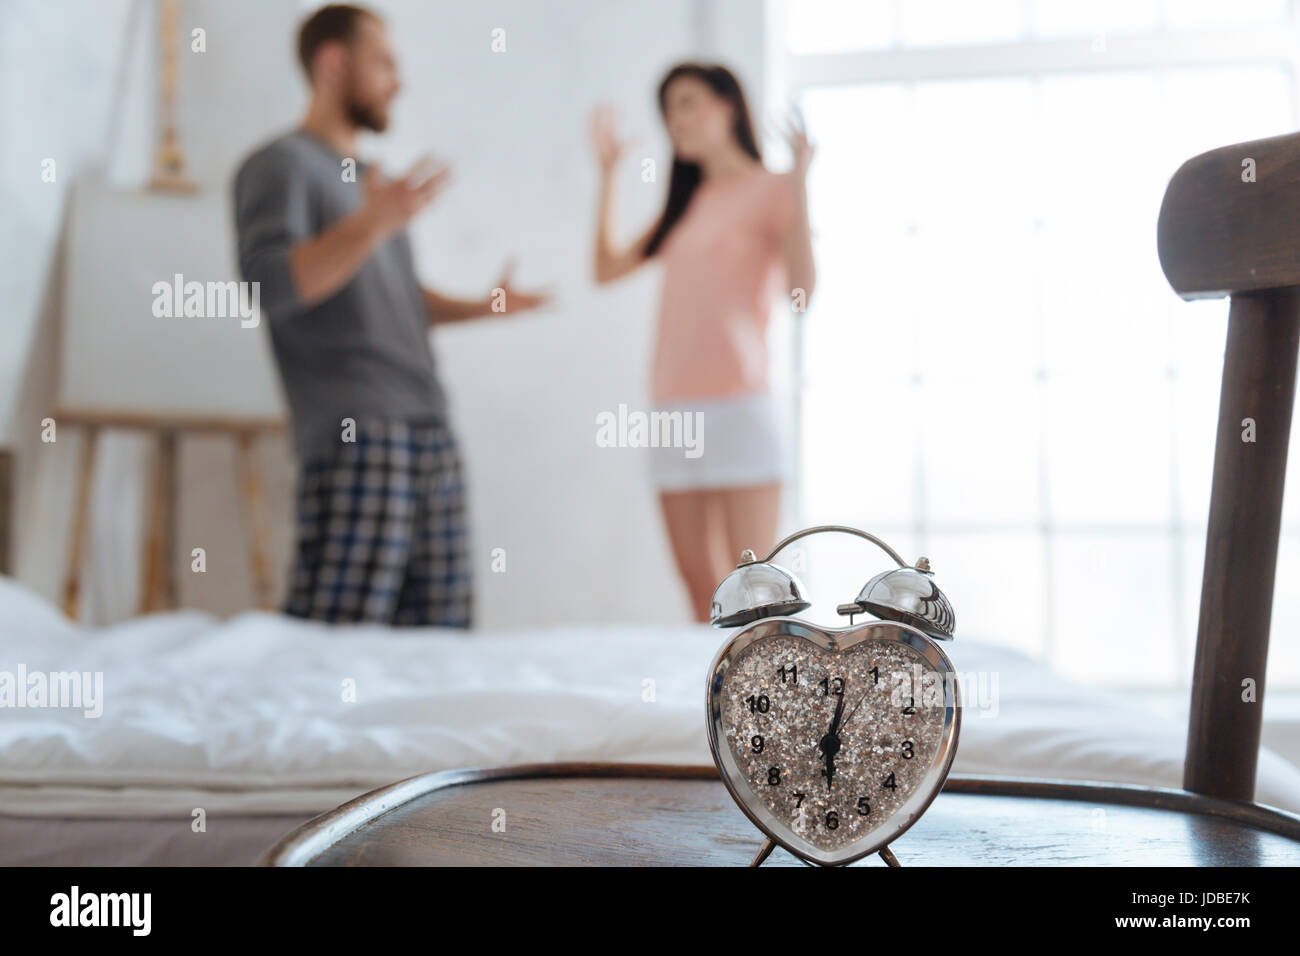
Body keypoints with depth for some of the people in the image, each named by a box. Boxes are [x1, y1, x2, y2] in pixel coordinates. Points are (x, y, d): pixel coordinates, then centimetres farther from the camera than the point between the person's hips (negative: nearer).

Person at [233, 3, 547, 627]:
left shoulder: (369, 178, 26)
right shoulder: (282, 165, 1)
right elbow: (270, 286, -16)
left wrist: (482, 307, 23)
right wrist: (373, 225, -23)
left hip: (431, 435, 9)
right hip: (357, 437, -8)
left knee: (439, 638, 6)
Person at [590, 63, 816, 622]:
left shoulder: (770, 190, 1)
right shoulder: (686, 203, 20)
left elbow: (802, 290, -13)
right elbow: (607, 269, 20)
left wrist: (798, 184, -18)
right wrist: (607, 176, 19)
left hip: (739, 407, -6)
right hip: (673, 409, 7)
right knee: (701, 588, 5)